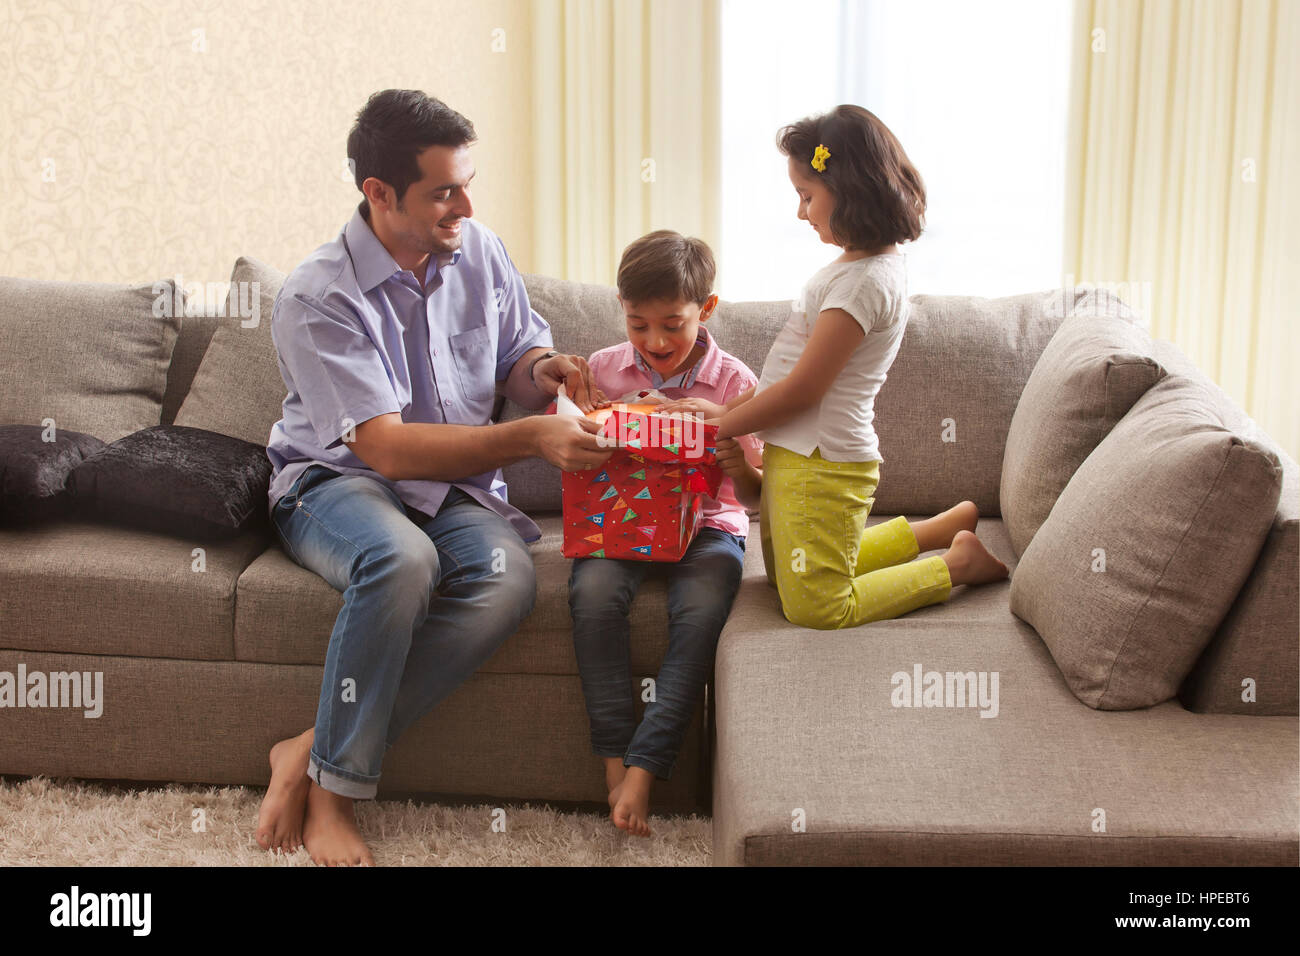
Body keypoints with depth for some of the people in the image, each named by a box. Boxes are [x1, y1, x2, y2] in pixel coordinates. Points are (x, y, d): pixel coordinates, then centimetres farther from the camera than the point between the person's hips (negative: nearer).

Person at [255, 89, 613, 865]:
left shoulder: (480, 252, 1)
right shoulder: (318, 299, -17)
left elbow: (519, 350, 16)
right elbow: (388, 449, -24)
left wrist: (543, 369, -10)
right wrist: (531, 439, -31)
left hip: (457, 486, 5)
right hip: (337, 483, -4)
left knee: (507, 579, -30)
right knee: (401, 559, -40)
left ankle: (315, 754, -20)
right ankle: (334, 793, -22)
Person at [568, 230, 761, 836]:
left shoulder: (734, 382, -2)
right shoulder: (603, 370, 3)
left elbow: (755, 493, -3)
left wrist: (739, 469, -26)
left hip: (705, 525, -1)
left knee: (702, 606, -31)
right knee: (593, 589, -30)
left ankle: (643, 768, -26)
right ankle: (614, 759, -22)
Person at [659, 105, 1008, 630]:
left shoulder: (866, 282, -23)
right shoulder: (869, 264, 8)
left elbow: (802, 389, -21)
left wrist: (720, 425, -11)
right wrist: (729, 407, 9)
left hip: (822, 467, -10)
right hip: (794, 454, 10)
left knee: (815, 607, -2)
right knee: (787, 576, 24)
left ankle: (957, 564, 8)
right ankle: (947, 527, 27)